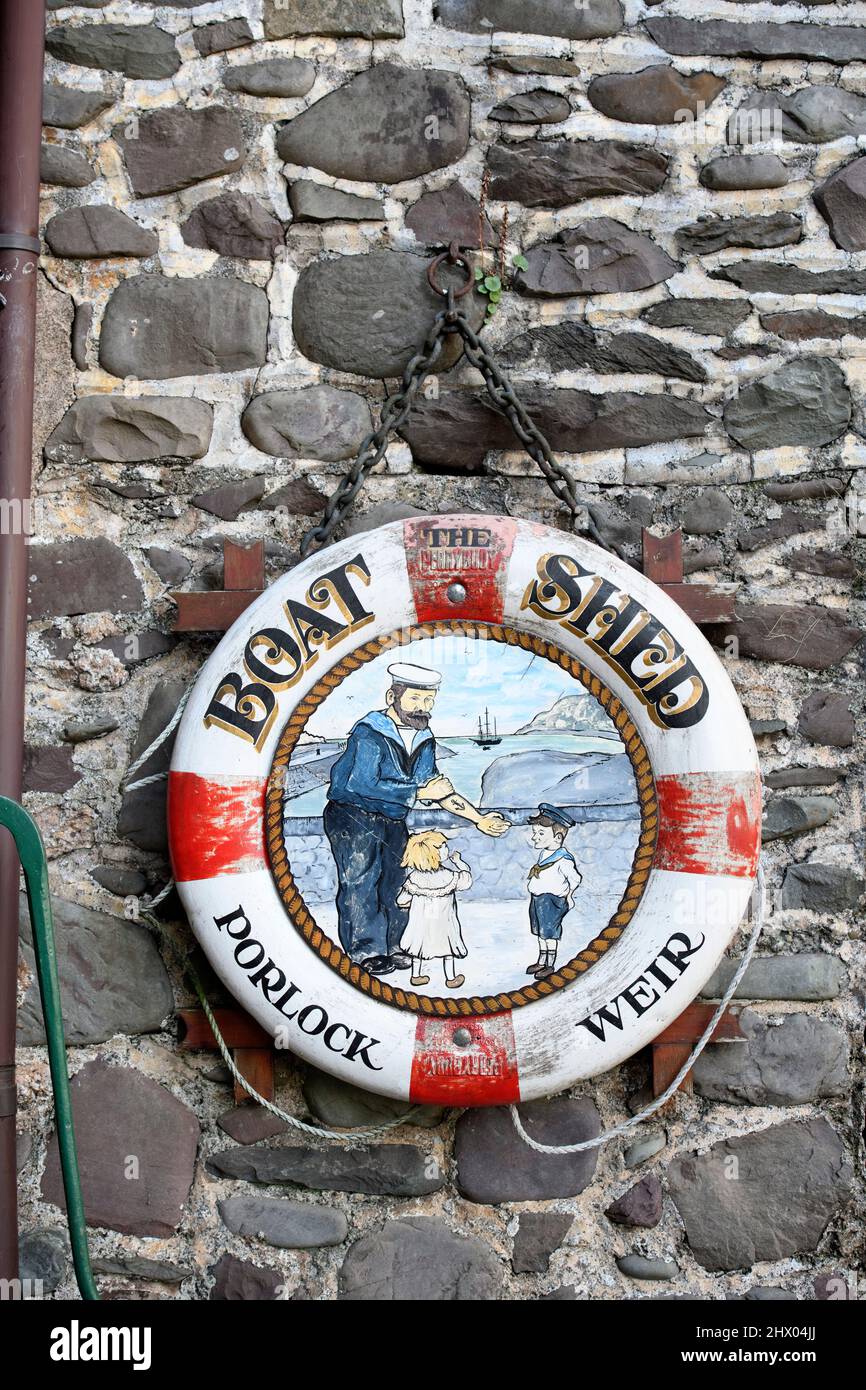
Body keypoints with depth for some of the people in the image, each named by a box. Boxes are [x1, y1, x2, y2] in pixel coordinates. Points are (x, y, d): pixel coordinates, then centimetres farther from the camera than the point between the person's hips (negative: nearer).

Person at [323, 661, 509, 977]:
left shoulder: (424, 740, 5)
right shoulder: (369, 732, -19)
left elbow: (437, 787, 13)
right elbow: (363, 785, -28)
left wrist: (478, 819, 7)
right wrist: (418, 792, -23)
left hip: (393, 821, 7)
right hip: (352, 815, -7)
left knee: (394, 879, 5)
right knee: (361, 877, -12)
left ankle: (390, 946, 16)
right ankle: (367, 950, -5)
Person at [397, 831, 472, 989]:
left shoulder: (414, 877, -16)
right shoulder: (448, 877, -26)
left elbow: (402, 900, -9)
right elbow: (466, 880, -8)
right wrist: (458, 861, 4)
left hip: (420, 922, 3)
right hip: (443, 924, -3)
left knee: (419, 945, 22)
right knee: (448, 946, 18)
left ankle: (416, 976, 36)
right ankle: (451, 978, 30)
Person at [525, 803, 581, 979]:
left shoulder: (563, 859, -22)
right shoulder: (544, 852, 3)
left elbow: (575, 878, -20)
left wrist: (569, 895, -20)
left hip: (551, 900, -8)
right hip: (537, 898, 8)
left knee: (549, 933, 3)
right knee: (540, 933, 19)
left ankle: (550, 965, 15)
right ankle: (541, 962, 32)